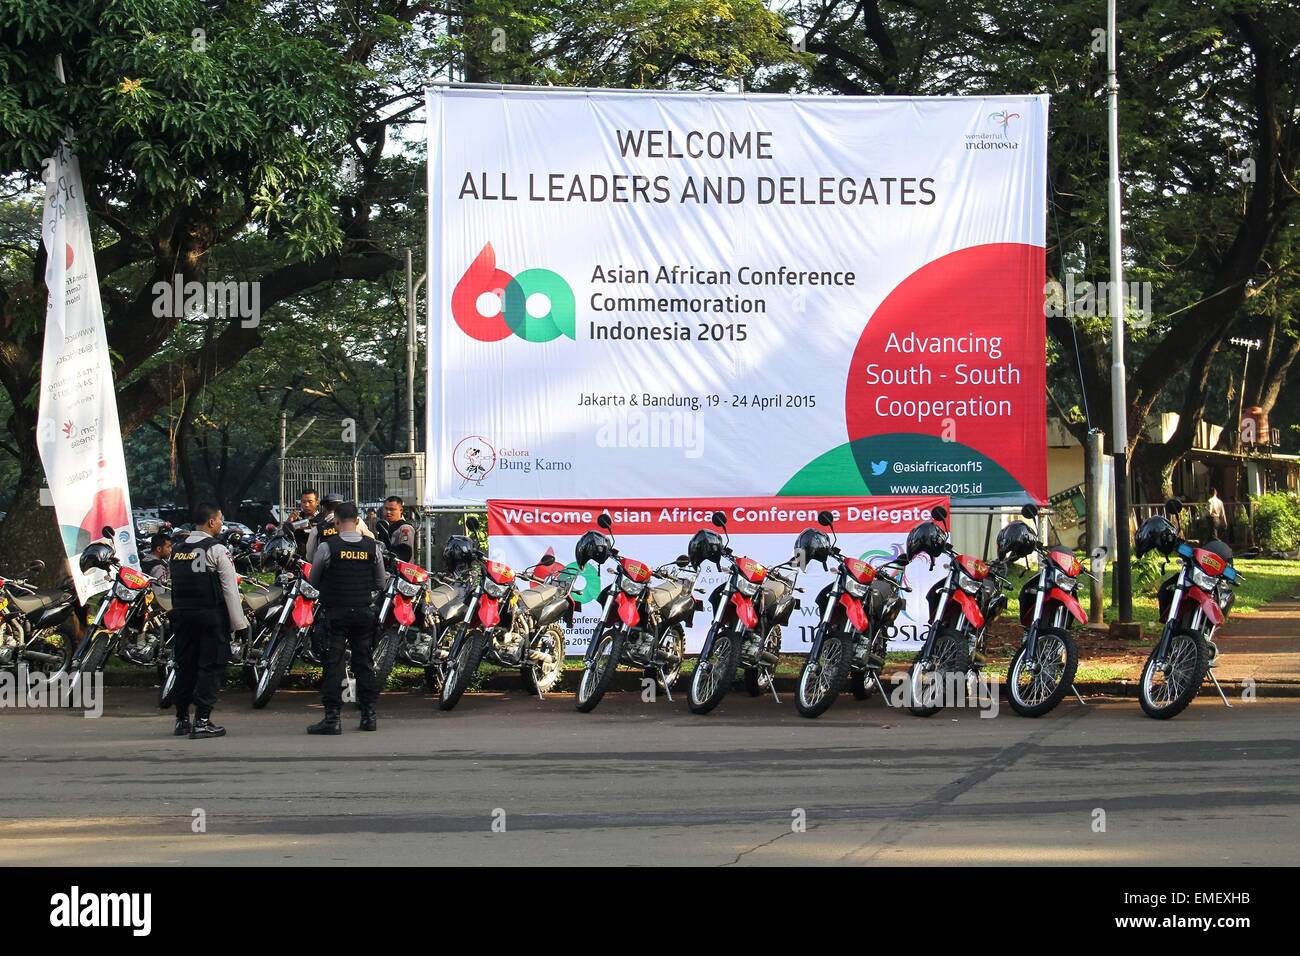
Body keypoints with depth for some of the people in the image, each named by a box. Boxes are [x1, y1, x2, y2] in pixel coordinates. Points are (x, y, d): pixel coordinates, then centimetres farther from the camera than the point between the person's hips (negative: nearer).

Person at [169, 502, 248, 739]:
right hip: (211, 614, -6)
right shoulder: (216, 550, -8)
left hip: (182, 614, 6)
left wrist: (179, 612, 12)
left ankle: (181, 720, 18)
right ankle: (202, 721, -7)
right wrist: (239, 623, -7)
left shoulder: (177, 551, 11)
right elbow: (230, 589, -10)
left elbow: (175, 584, 10)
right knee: (210, 667, -3)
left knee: (185, 666, 13)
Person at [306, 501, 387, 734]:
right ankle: (369, 715, 10)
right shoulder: (372, 547, 0)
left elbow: (313, 581, 3)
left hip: (335, 612, -3)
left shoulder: (327, 547, -10)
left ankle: (332, 717, -5)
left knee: (334, 665, -1)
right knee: (364, 663, 10)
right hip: (364, 612, 3)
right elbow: (381, 584, 9)